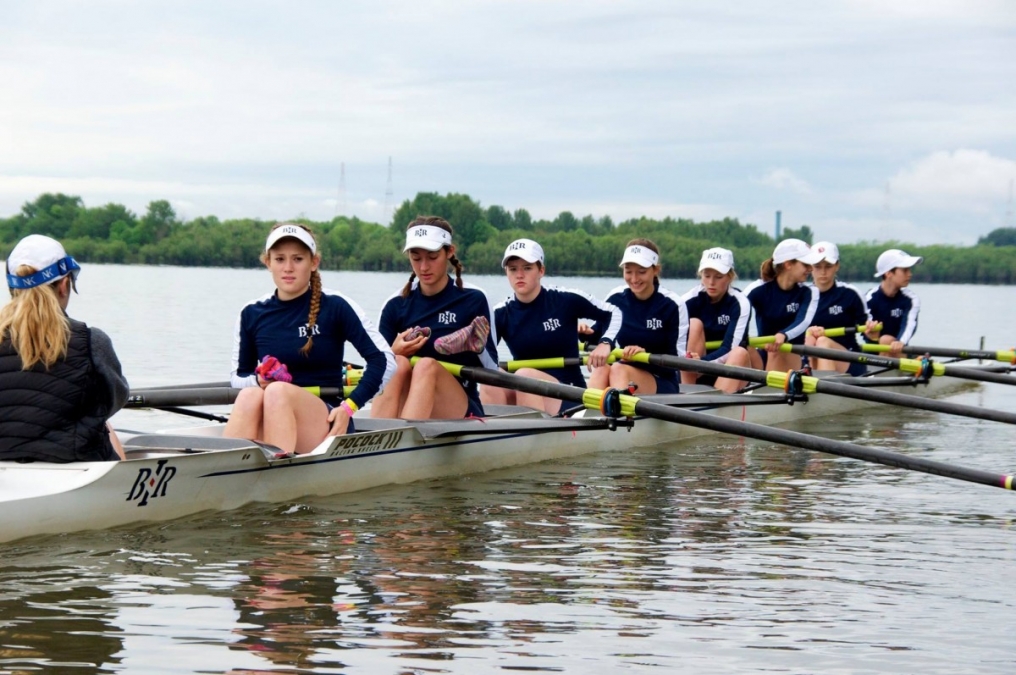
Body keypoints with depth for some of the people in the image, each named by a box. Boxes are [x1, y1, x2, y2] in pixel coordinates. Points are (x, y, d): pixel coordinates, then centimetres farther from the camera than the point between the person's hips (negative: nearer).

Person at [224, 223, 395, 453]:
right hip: (268, 425, 2)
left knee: (279, 392, -33)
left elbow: (384, 360, -3)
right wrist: (258, 380, -5)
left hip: (323, 423, -2)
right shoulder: (252, 315, 9)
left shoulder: (335, 307, 0)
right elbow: (237, 376, 18)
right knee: (250, 395, -32)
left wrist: (349, 407, -10)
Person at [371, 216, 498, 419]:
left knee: (427, 366, -31)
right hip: (403, 409, 2)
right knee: (398, 364, -28)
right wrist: (393, 353, -14)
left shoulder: (473, 300, 1)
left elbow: (492, 372, 2)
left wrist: (479, 349, -20)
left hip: (461, 413, -2)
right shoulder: (396, 306, 7)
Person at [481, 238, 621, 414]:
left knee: (526, 375, -33)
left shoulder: (567, 300, -4)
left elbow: (614, 313, 6)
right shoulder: (501, 314, 2)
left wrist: (605, 343, -12)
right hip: (521, 394, 3)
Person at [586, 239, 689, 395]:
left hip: (663, 385, -3)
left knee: (618, 370, -33)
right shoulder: (615, 298, 2)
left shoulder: (672, 305, -7)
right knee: (601, 369, -31)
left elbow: (677, 359, -10)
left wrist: (645, 354, -27)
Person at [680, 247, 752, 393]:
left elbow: (729, 349, -23)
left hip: (731, 374, -2)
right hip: (697, 376, 2)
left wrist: (703, 362, -41)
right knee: (694, 323, -20)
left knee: (740, 353, -31)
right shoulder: (690, 300, -8)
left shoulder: (740, 303, -12)